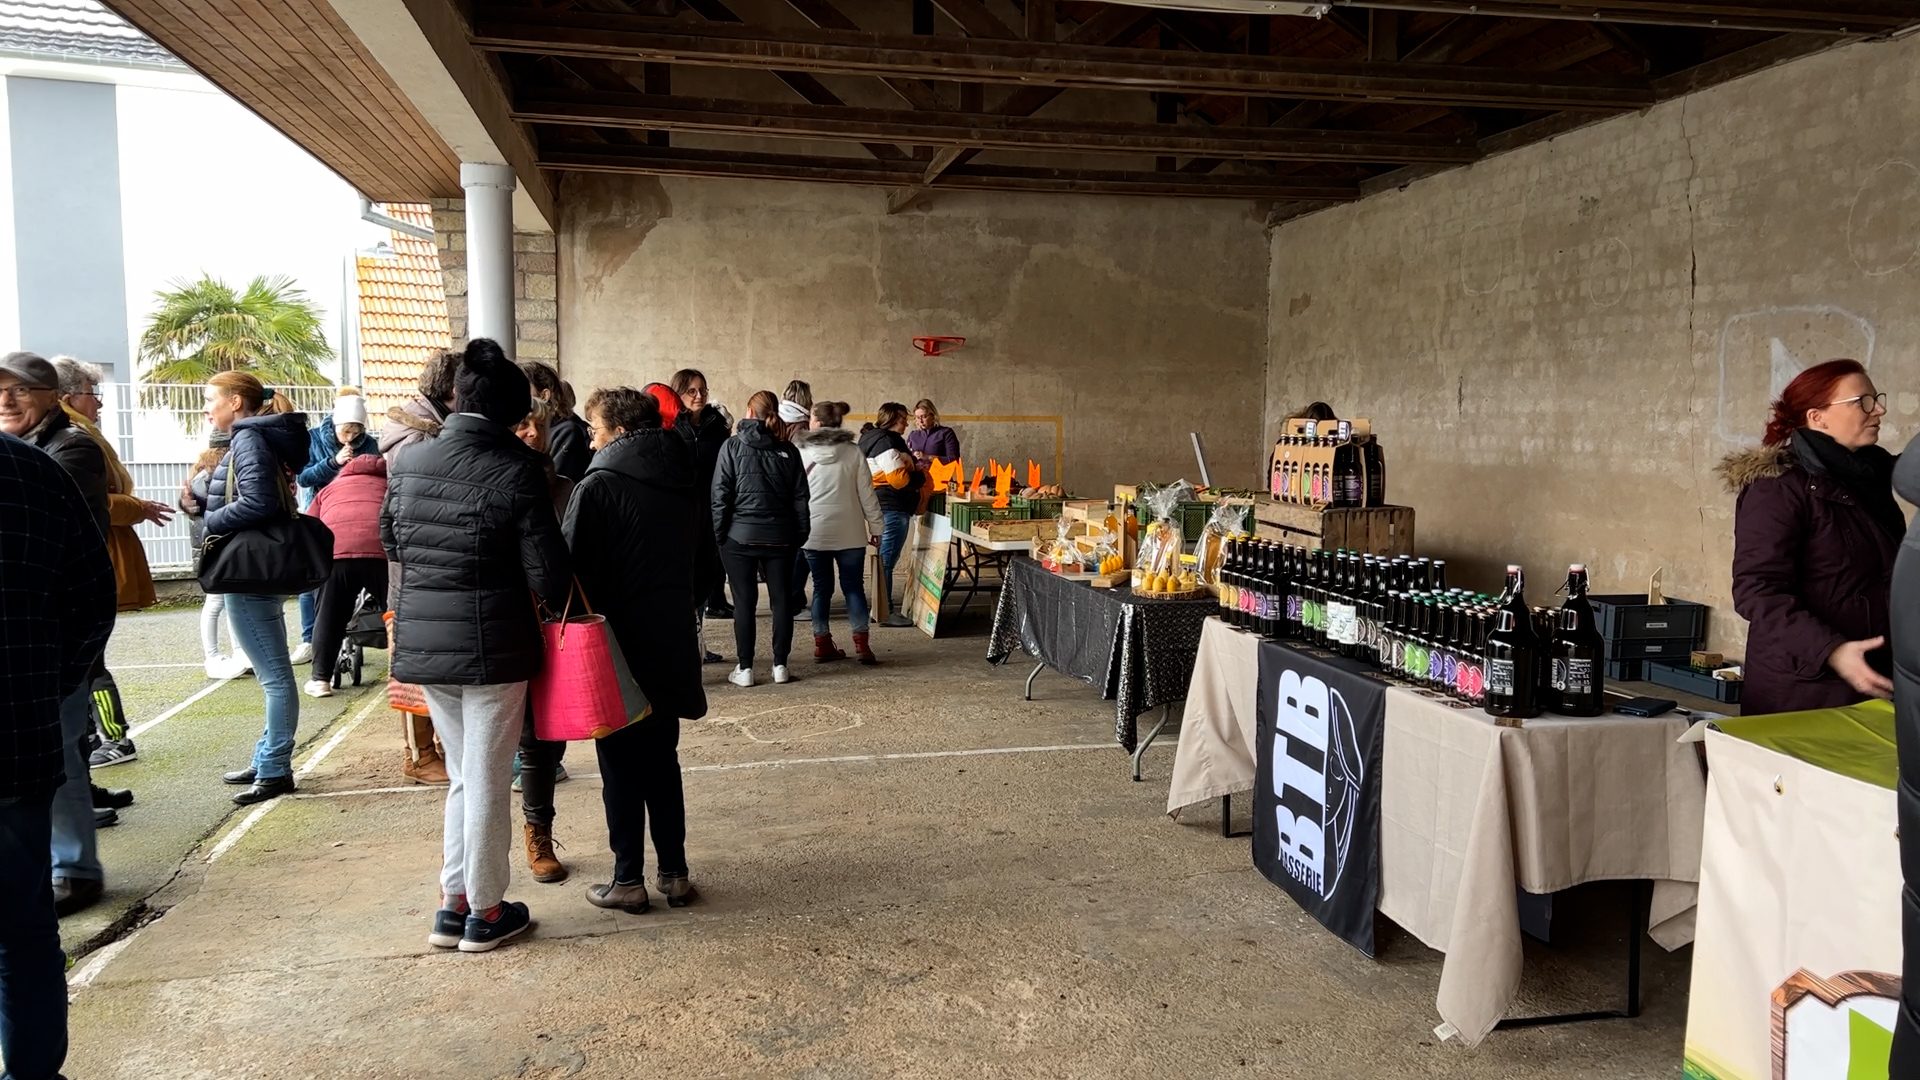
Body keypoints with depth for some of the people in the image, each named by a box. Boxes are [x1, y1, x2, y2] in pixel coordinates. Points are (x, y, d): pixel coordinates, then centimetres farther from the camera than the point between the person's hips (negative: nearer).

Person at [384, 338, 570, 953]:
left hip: (422, 643, 5)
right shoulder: (517, 469, -14)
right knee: (487, 781, 7)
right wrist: (560, 606, 6)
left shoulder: (408, 462, 2)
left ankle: (452, 905, 24)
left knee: (464, 775, 19)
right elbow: (547, 572, -14)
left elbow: (391, 543, 15)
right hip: (492, 646, -5)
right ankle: (485, 913, 19)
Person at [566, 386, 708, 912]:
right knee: (662, 759, 15)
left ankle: (628, 879, 11)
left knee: (621, 765, 5)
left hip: (619, 646, -6)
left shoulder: (598, 486, -14)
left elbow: (573, 568, -14)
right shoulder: (682, 484, 7)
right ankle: (674, 872, 19)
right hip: (671, 645, 6)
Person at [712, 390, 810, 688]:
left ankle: (744, 669, 6)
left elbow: (720, 494, -6)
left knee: (744, 602, 3)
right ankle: (780, 666, 11)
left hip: (740, 537, -2)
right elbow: (800, 497, 4)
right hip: (780, 537, 2)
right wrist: (800, 536, 9)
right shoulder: (788, 450, 3)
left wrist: (720, 533, 0)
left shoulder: (732, 446, -4)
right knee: (781, 600, 9)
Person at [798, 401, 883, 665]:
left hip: (814, 532, 1)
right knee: (854, 586, 6)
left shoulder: (802, 454, -1)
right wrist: (876, 526, 5)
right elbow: (866, 494, -2)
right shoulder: (853, 453, -2)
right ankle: (861, 644, -1)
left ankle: (822, 644, 10)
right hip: (849, 532, -1)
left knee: (821, 587, 10)